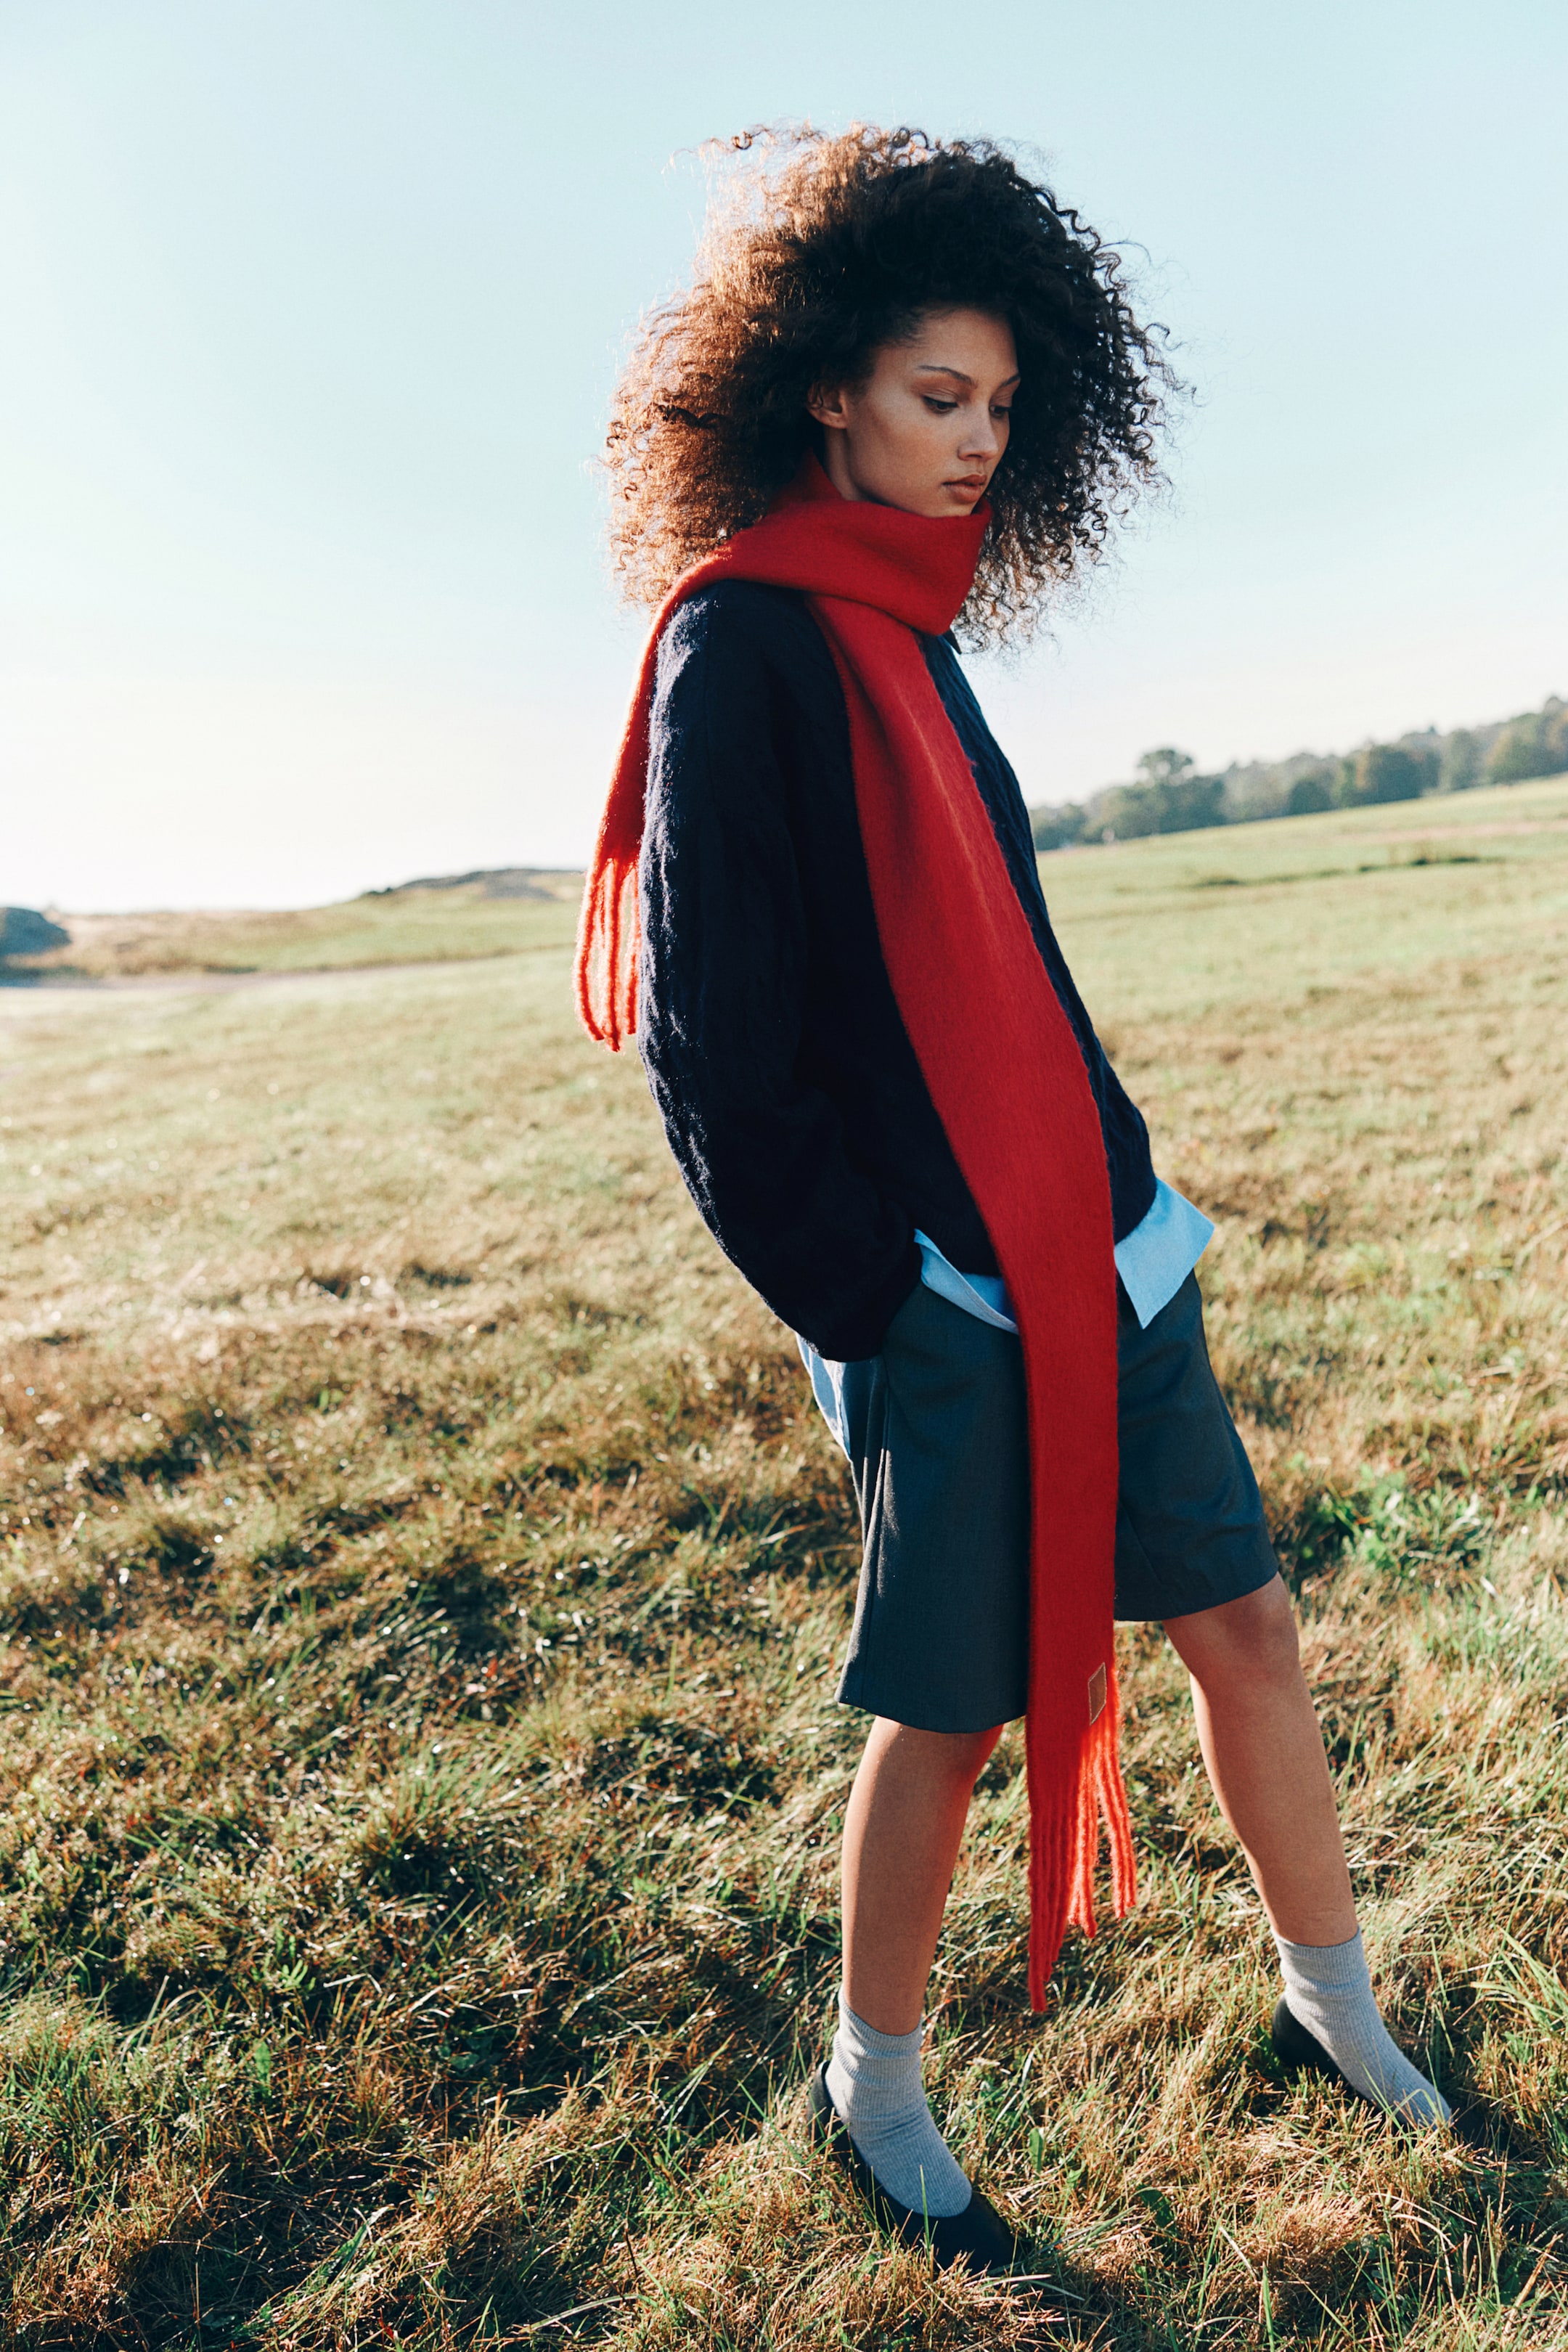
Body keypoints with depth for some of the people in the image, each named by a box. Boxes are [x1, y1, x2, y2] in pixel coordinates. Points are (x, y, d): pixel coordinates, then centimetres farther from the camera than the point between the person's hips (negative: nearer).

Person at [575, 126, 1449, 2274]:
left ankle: (1333, 2011, 36)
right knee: (956, 1706, 6)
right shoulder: (745, 646, -10)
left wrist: (1111, 1193, 13)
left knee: (1244, 1618, 14)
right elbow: (712, 1028, -16)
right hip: (945, 1301, -8)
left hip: (1090, 1256, 8)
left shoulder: (908, 632, 15)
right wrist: (862, 1305, -13)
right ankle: (872, 2092, 31)